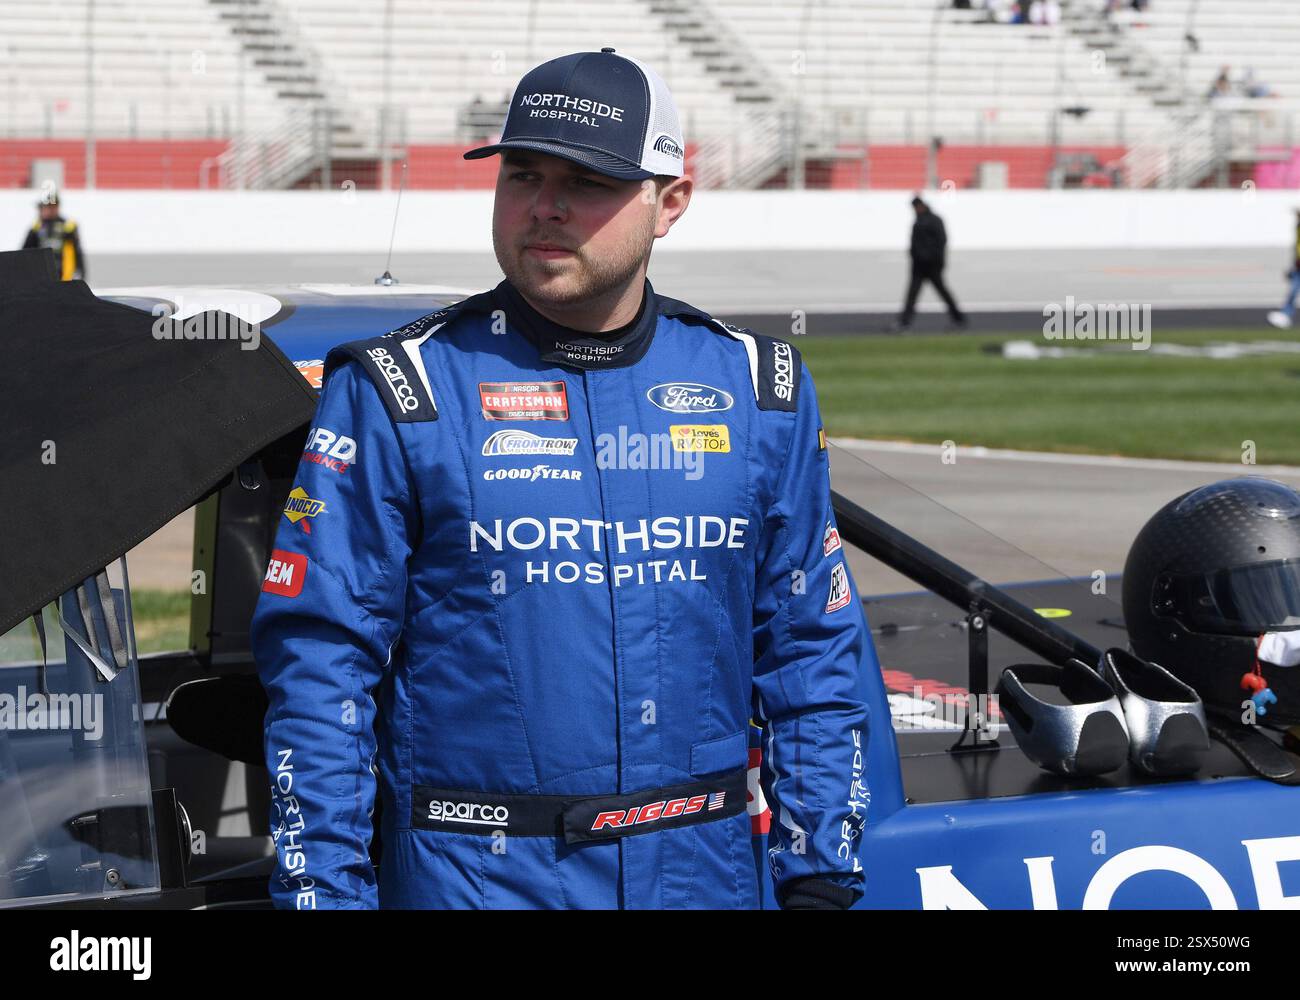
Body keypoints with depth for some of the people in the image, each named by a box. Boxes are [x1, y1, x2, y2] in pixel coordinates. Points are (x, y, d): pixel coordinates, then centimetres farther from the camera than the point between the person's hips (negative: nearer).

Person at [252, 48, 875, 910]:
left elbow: (812, 655, 10)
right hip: (475, 878, -3)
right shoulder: (393, 394, -4)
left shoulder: (760, 393, 7)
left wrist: (820, 878, 5)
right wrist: (321, 889, -10)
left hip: (705, 871, 3)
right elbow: (320, 672, -5)